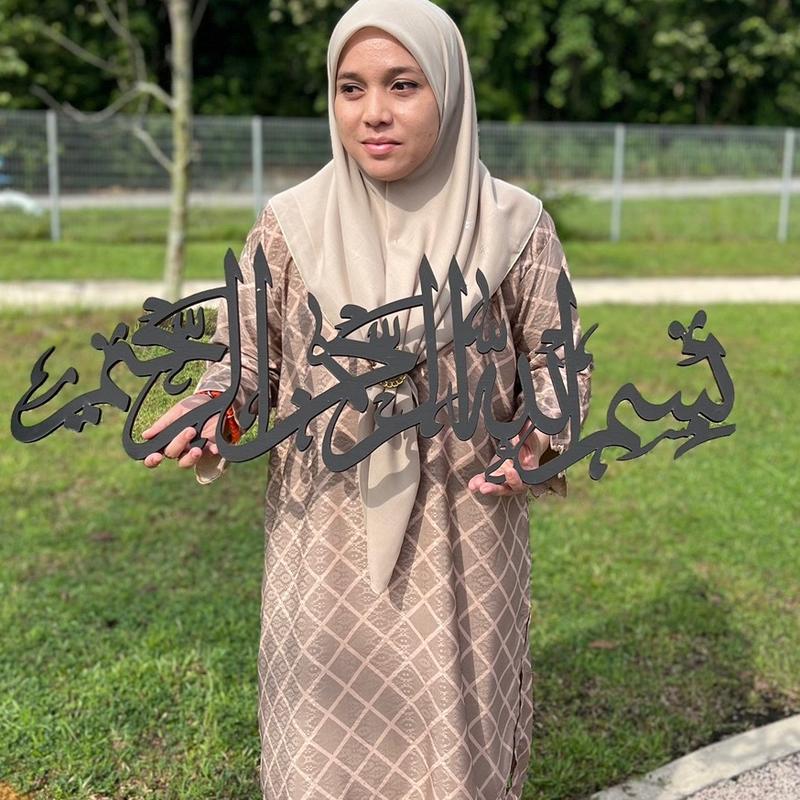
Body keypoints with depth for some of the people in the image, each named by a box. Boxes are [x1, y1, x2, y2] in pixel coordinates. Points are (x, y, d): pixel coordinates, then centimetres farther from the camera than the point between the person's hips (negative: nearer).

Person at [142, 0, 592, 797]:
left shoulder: (513, 225, -6)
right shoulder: (289, 225, -4)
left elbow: (557, 357, 4)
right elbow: (246, 355, 5)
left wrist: (542, 436, -16)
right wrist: (214, 405, -17)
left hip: (463, 544, 0)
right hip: (326, 544, 1)